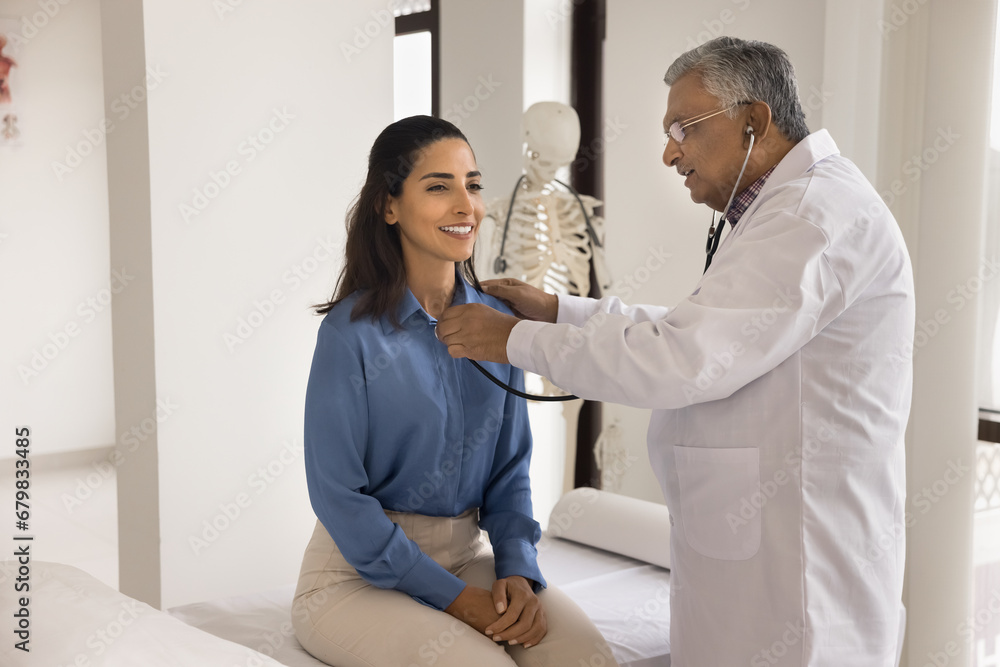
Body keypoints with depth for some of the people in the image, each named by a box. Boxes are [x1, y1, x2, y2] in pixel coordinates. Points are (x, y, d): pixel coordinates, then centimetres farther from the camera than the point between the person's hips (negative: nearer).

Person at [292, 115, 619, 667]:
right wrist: (453, 597, -16)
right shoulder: (352, 331, -13)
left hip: (467, 555, 4)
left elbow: (509, 468, 9)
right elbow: (338, 494, -13)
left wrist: (518, 569, -9)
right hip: (358, 574, -4)